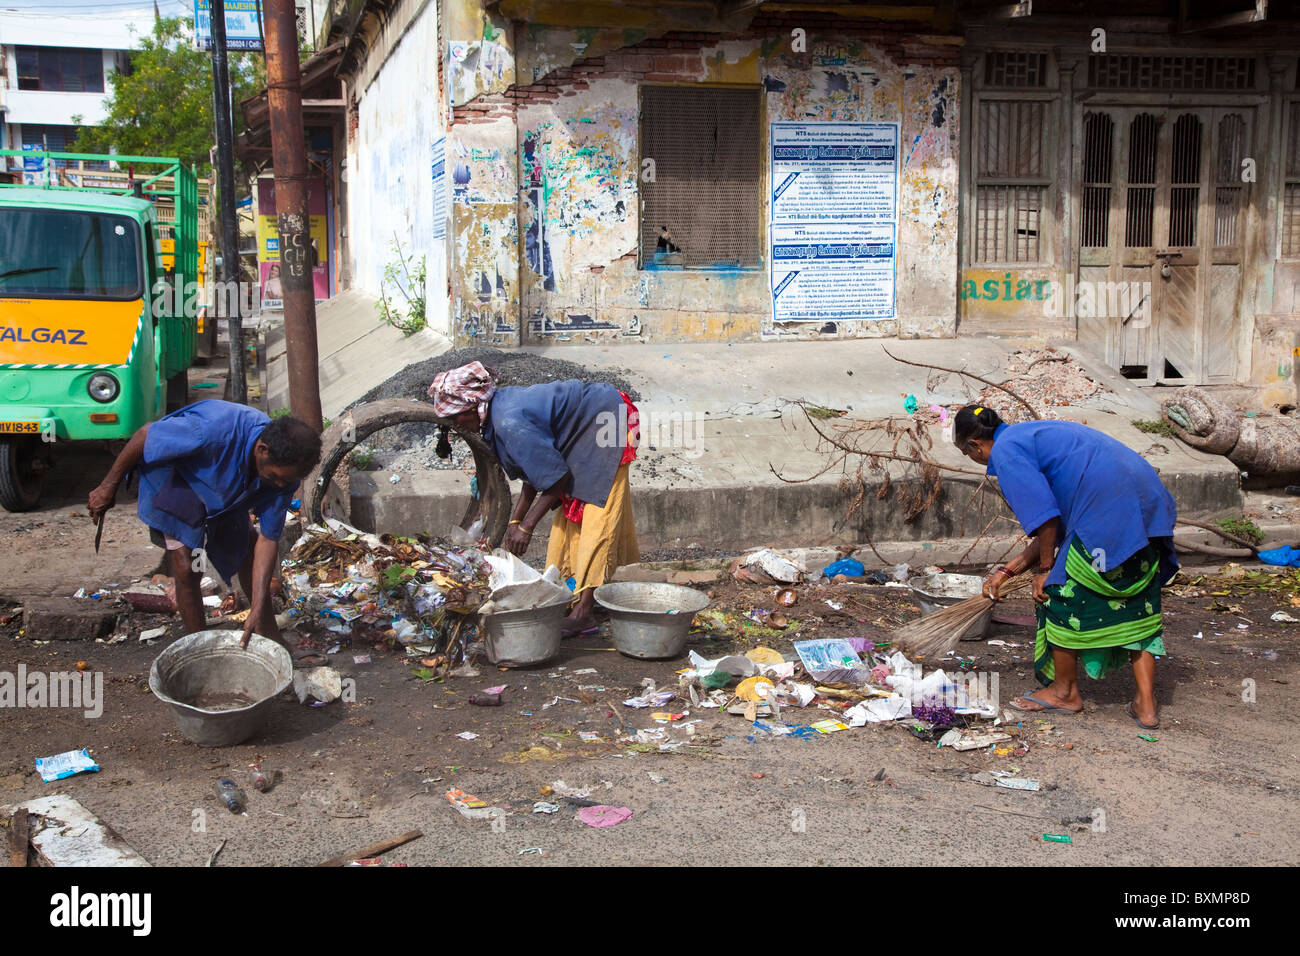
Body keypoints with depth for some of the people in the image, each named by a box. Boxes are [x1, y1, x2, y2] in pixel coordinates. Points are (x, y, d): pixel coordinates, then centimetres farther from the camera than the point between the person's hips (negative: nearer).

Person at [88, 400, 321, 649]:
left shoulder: (284, 471, -26)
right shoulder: (213, 432, -44)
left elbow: (267, 539, -20)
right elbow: (145, 435, -28)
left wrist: (258, 610, -24)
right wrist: (109, 486, -16)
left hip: (228, 489, 5)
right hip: (175, 476, -5)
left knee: (248, 556, 8)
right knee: (187, 569, -13)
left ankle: (269, 631, 28)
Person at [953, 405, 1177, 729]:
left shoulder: (1005, 451, -2)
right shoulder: (1034, 433, 28)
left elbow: (1045, 518, -11)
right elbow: (1056, 525, 29)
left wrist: (1045, 568, 4)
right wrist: (1007, 571, 32)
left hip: (1106, 515, -10)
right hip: (1150, 505, 10)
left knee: (1064, 598, 8)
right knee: (1136, 605, 16)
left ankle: (1065, 690, 24)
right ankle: (1146, 705, 17)